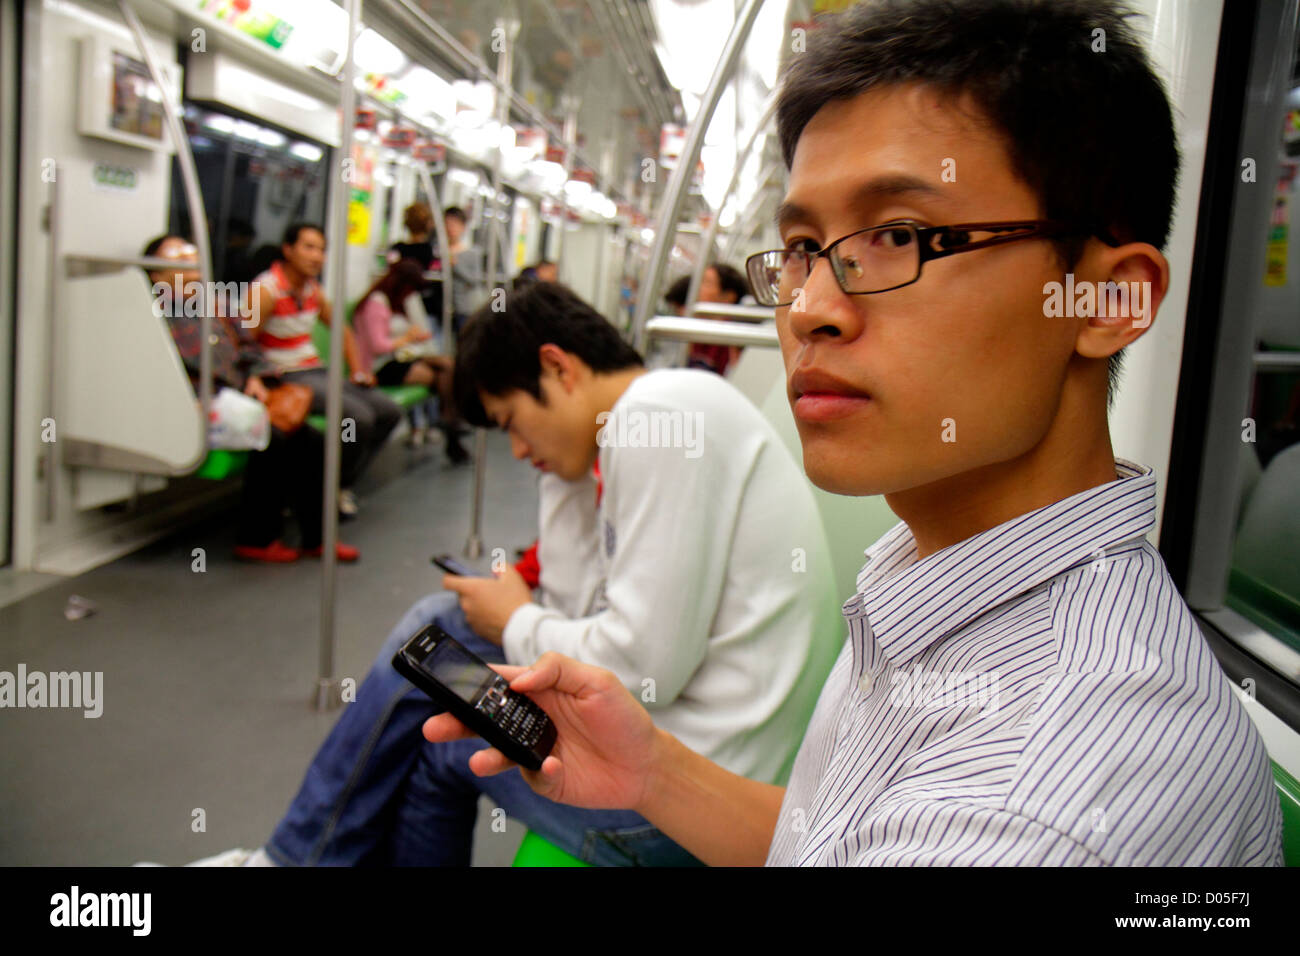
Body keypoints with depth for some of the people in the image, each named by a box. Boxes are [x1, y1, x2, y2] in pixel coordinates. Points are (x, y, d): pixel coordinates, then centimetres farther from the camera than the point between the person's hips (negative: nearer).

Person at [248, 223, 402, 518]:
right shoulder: (266, 291, -12)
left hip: (316, 372, 8)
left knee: (389, 411, -5)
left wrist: (357, 371, 14)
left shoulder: (312, 289, 11)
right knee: (359, 416, -28)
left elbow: (342, 331, 23)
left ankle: (344, 482, 7)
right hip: (287, 379, -8)